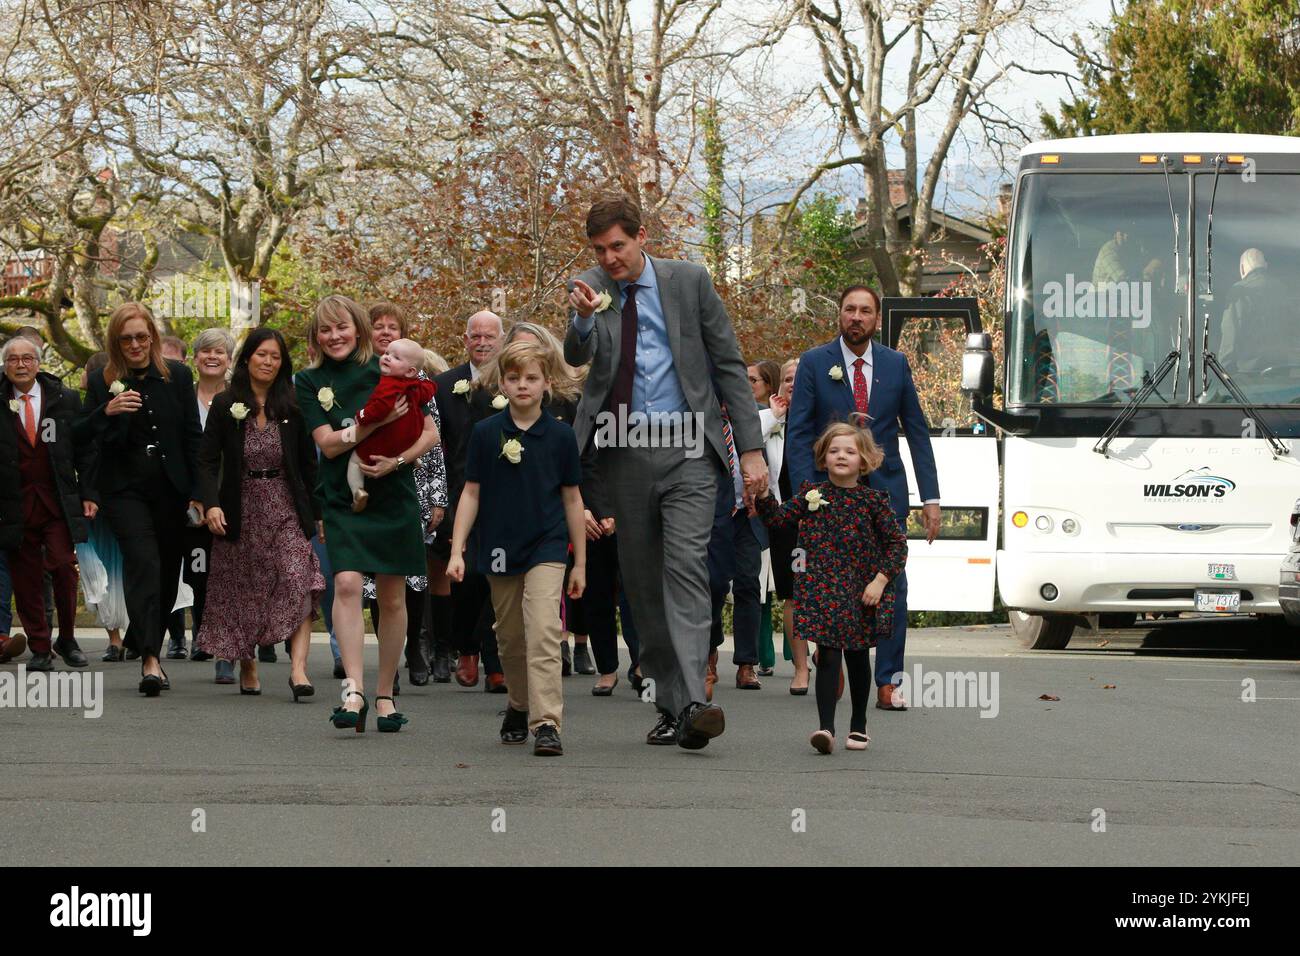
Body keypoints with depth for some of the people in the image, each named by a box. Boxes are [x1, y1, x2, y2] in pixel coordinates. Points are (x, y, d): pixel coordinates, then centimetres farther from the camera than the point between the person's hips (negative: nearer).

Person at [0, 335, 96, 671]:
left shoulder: (65, 400, 6)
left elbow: (84, 451, 9)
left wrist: (88, 494, 3)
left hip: (59, 501, 0)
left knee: (63, 567, -10)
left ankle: (67, 639, 9)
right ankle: (40, 649, 11)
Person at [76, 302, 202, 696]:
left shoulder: (177, 376, 5)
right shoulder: (102, 382, 2)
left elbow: (192, 437, 7)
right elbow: (80, 435, -1)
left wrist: (197, 493, 2)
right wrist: (107, 411, -20)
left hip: (171, 489, 3)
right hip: (126, 489, -3)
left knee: (167, 573, 8)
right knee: (144, 562, -19)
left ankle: (146, 646, 25)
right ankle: (150, 660, -27)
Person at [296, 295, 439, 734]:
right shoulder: (310, 382, 4)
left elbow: (429, 432, 3)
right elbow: (327, 442, -7)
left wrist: (397, 461, -15)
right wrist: (379, 422, -19)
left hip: (394, 498, 1)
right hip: (341, 500, -1)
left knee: (392, 598, 5)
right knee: (347, 583, -20)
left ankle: (385, 695, 17)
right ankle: (353, 689, -27)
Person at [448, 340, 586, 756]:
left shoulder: (560, 435, -1)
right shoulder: (486, 433, 1)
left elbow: (571, 498, 6)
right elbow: (471, 492, 5)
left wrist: (580, 562, 8)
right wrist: (457, 551, -1)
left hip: (546, 548, -2)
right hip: (500, 550, 2)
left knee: (543, 632, -17)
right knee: (510, 638, 13)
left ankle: (547, 723, -21)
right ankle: (518, 707, 34)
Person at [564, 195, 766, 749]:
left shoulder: (688, 282, 1)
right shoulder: (590, 289, 4)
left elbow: (729, 366, 4)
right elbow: (575, 357, -10)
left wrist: (751, 448, -2)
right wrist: (583, 319, -33)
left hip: (688, 453, -3)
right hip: (625, 458, 3)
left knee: (686, 567, -17)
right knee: (642, 581, 6)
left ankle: (693, 705, -28)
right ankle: (669, 707, 14)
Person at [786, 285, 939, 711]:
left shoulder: (895, 364, 5)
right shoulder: (814, 363, 0)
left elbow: (917, 432, 9)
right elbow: (798, 434, -2)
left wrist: (930, 497, 3)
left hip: (885, 488, 1)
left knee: (892, 586, -6)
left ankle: (887, 684, -3)